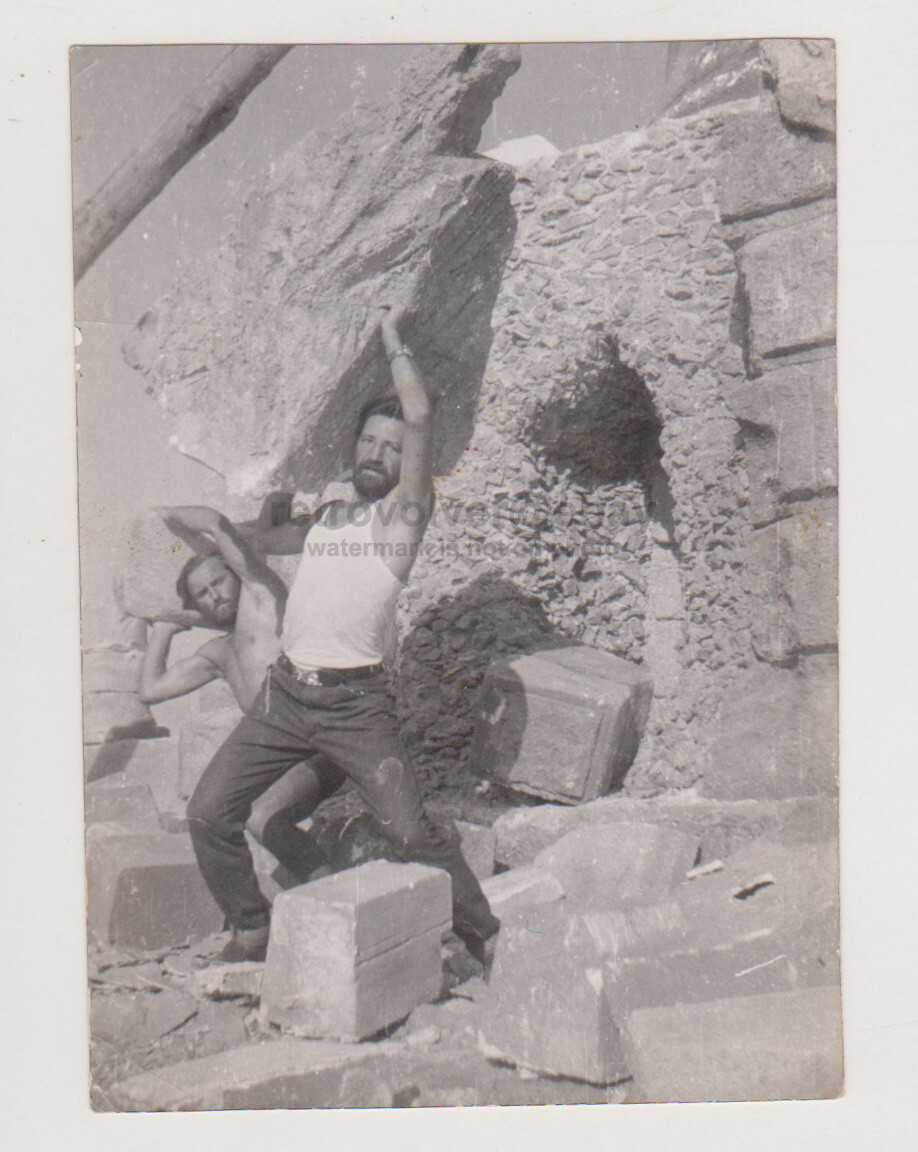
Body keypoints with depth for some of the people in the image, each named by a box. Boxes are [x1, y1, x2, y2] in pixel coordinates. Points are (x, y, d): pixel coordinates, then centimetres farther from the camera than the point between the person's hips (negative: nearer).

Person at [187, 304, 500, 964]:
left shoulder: (403, 513, -1)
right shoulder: (327, 516, 17)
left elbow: (420, 416, -12)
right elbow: (259, 540, 36)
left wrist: (393, 339, -1)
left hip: (355, 703, -5)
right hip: (284, 692, 6)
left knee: (411, 832, -11)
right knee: (209, 814, 0)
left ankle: (484, 935, 8)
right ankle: (253, 929, 19)